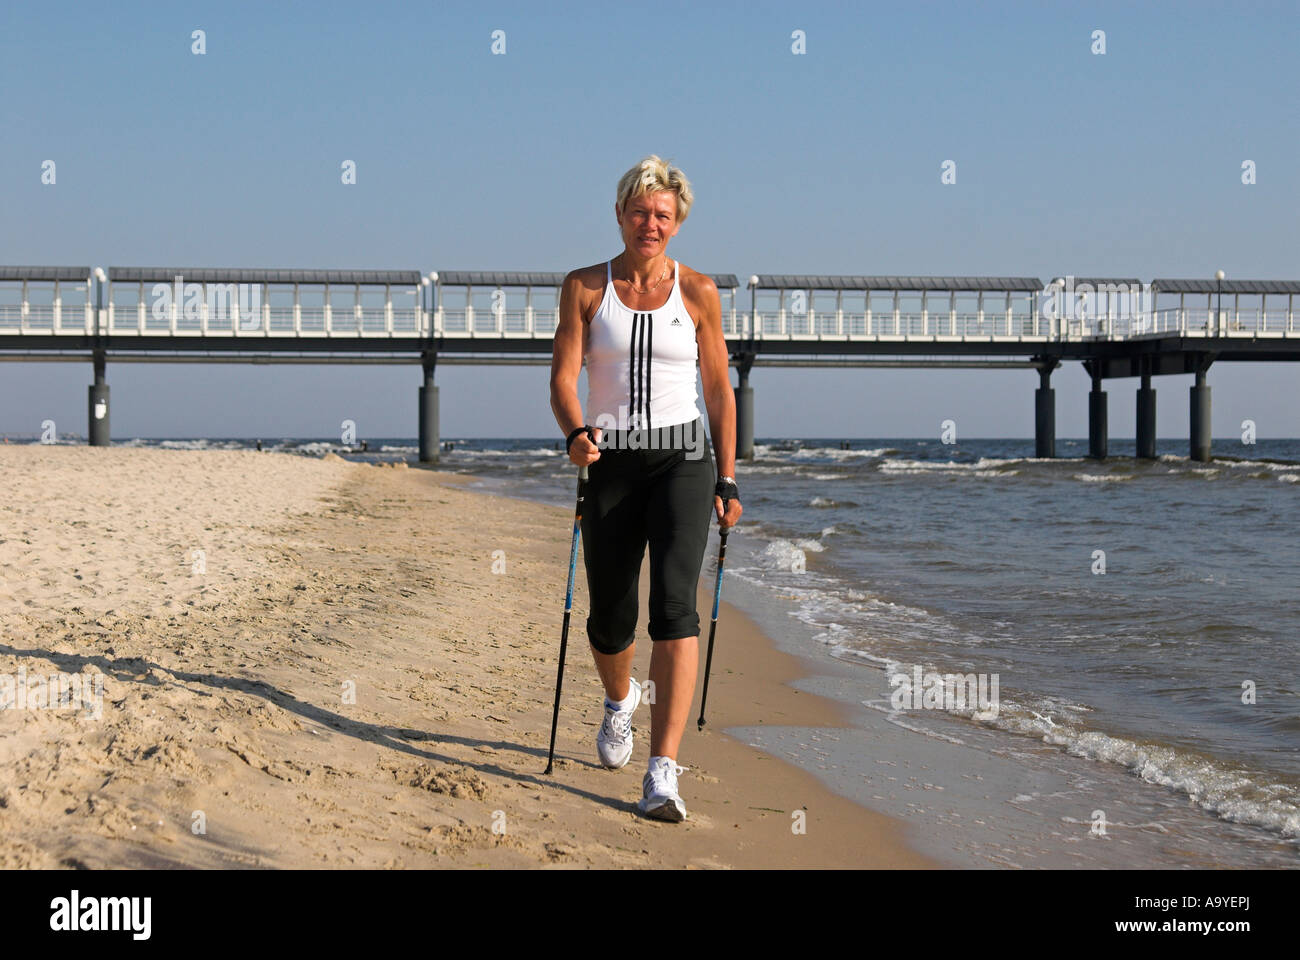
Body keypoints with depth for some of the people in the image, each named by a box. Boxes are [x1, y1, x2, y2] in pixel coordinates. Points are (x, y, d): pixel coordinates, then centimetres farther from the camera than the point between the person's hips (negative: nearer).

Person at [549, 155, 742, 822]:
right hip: (612, 465, 1)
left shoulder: (697, 292, 4)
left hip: (681, 460, -1)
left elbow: (719, 390, 9)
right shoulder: (585, 288, 4)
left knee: (674, 603, -20)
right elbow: (563, 378, -3)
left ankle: (663, 775, -22)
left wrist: (727, 482, 6)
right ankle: (620, 700, 46)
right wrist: (576, 433, -24)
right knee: (610, 619, 7)